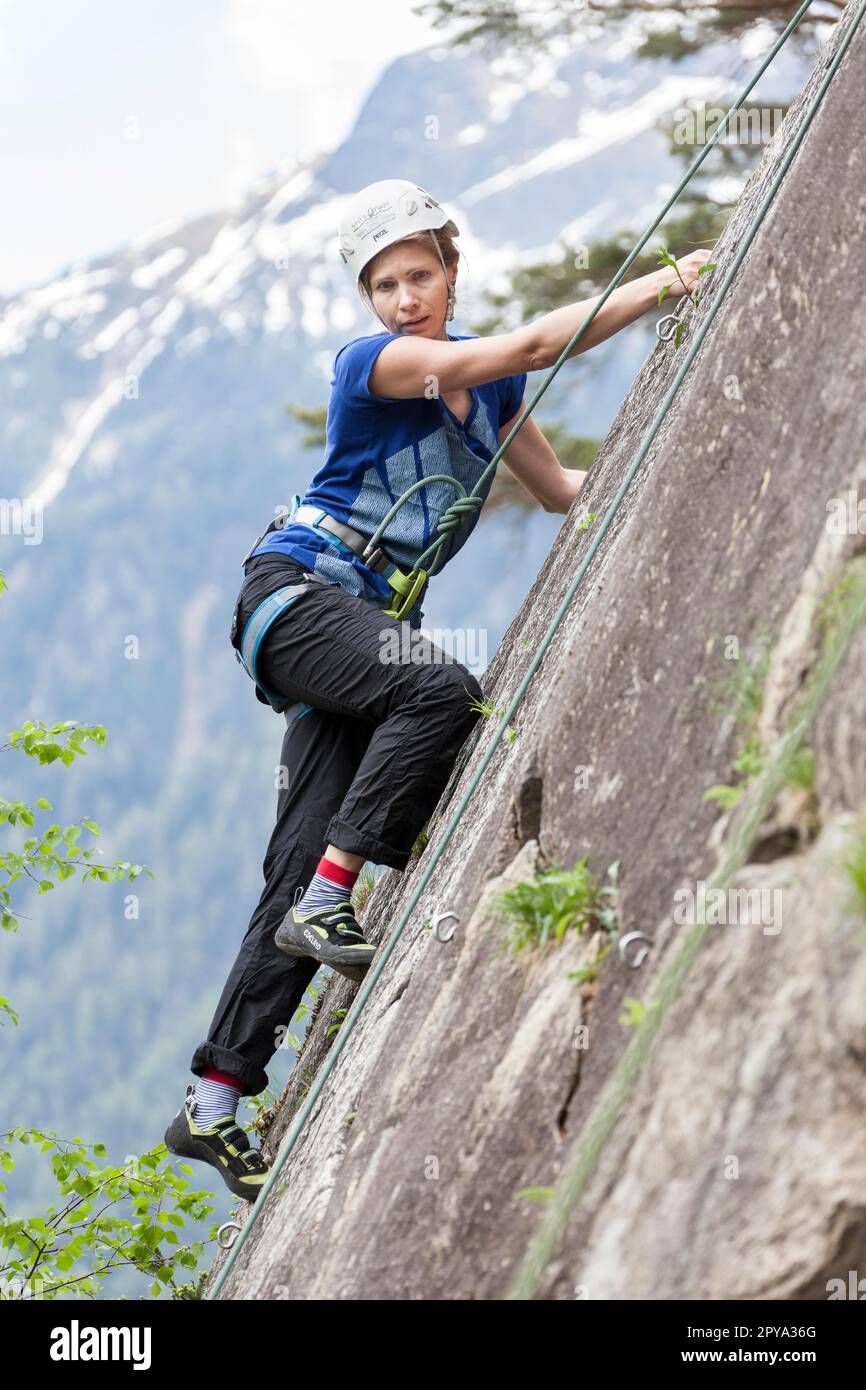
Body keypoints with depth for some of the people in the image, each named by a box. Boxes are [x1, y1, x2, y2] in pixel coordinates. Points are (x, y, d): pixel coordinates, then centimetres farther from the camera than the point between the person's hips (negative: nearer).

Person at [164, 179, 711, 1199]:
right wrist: (661, 285, -17)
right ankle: (326, 906, -25)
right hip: (297, 589, -7)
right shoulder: (371, 363, -10)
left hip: (366, 618, 7)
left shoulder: (483, 384, 13)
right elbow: (534, 344, -20)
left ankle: (213, 1105, -3)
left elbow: (563, 491, 24)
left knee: (302, 871, -3)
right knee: (443, 691, -35)